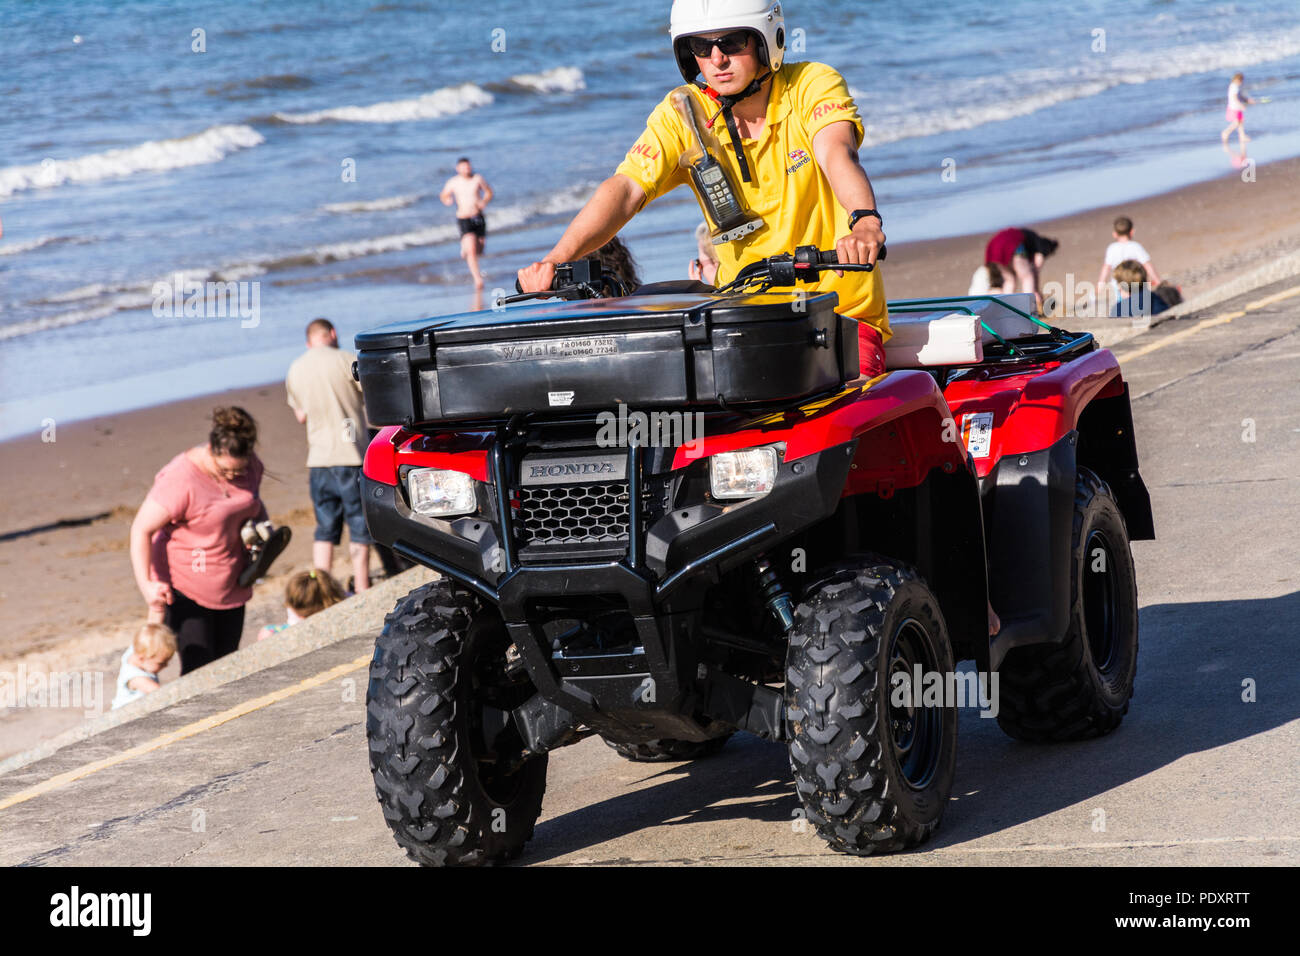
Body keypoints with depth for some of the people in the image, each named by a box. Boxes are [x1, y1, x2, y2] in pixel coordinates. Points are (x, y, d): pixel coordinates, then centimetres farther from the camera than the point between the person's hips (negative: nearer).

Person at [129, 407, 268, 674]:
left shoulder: (250, 466, -3)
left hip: (230, 587, 7)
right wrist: (146, 585, -31)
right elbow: (141, 530, -22)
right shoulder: (180, 479, -25)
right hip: (184, 589, -7)